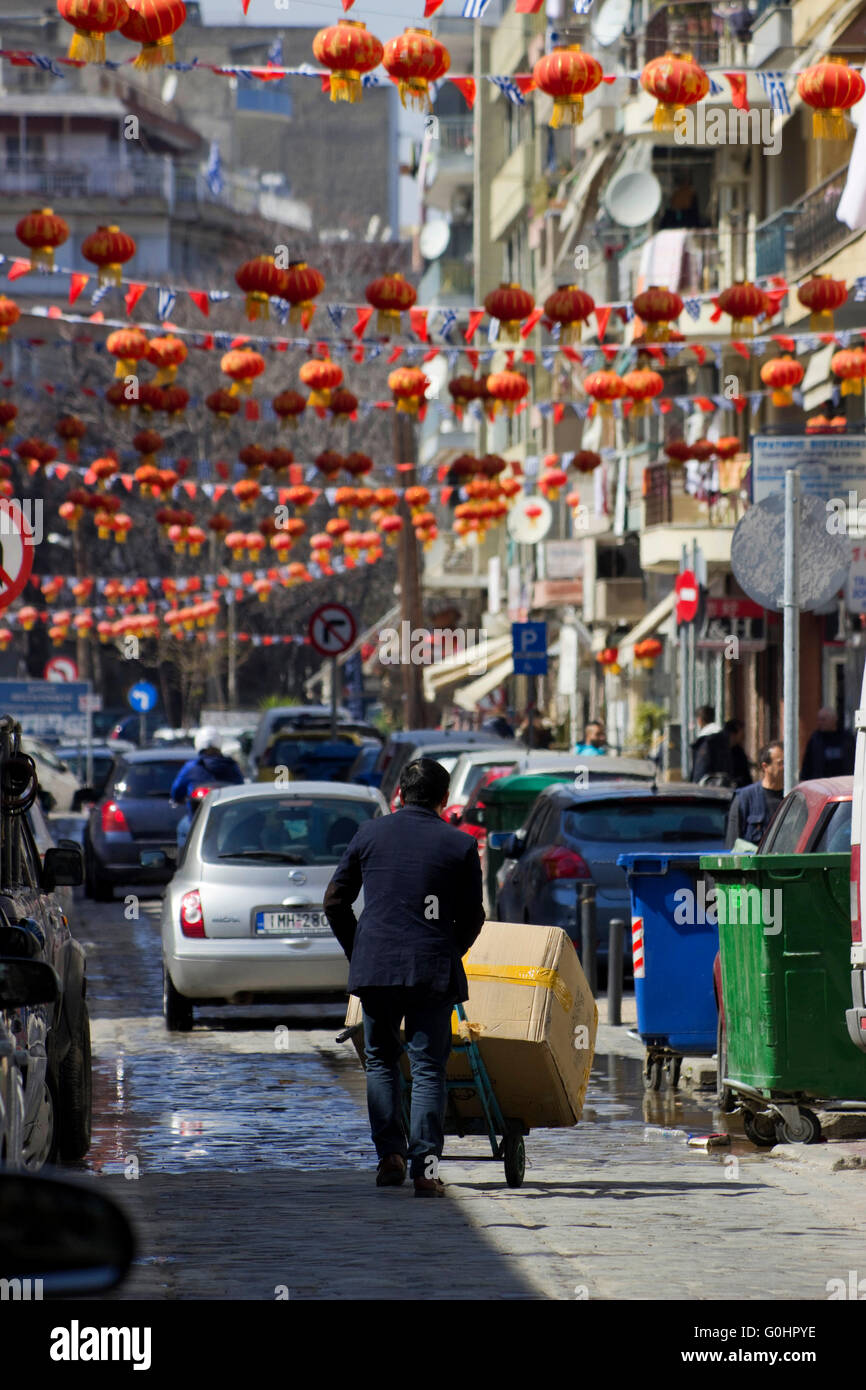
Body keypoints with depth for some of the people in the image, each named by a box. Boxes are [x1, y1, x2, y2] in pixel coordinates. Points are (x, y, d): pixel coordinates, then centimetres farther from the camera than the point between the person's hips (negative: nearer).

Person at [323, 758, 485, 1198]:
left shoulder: (370, 834, 5)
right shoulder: (460, 845, 1)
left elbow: (335, 902, 8)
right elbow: (472, 917, 6)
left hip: (375, 967, 1)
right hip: (434, 971, -1)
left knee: (381, 1061, 18)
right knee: (428, 1068, 2)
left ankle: (390, 1153, 7)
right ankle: (424, 1168, -6)